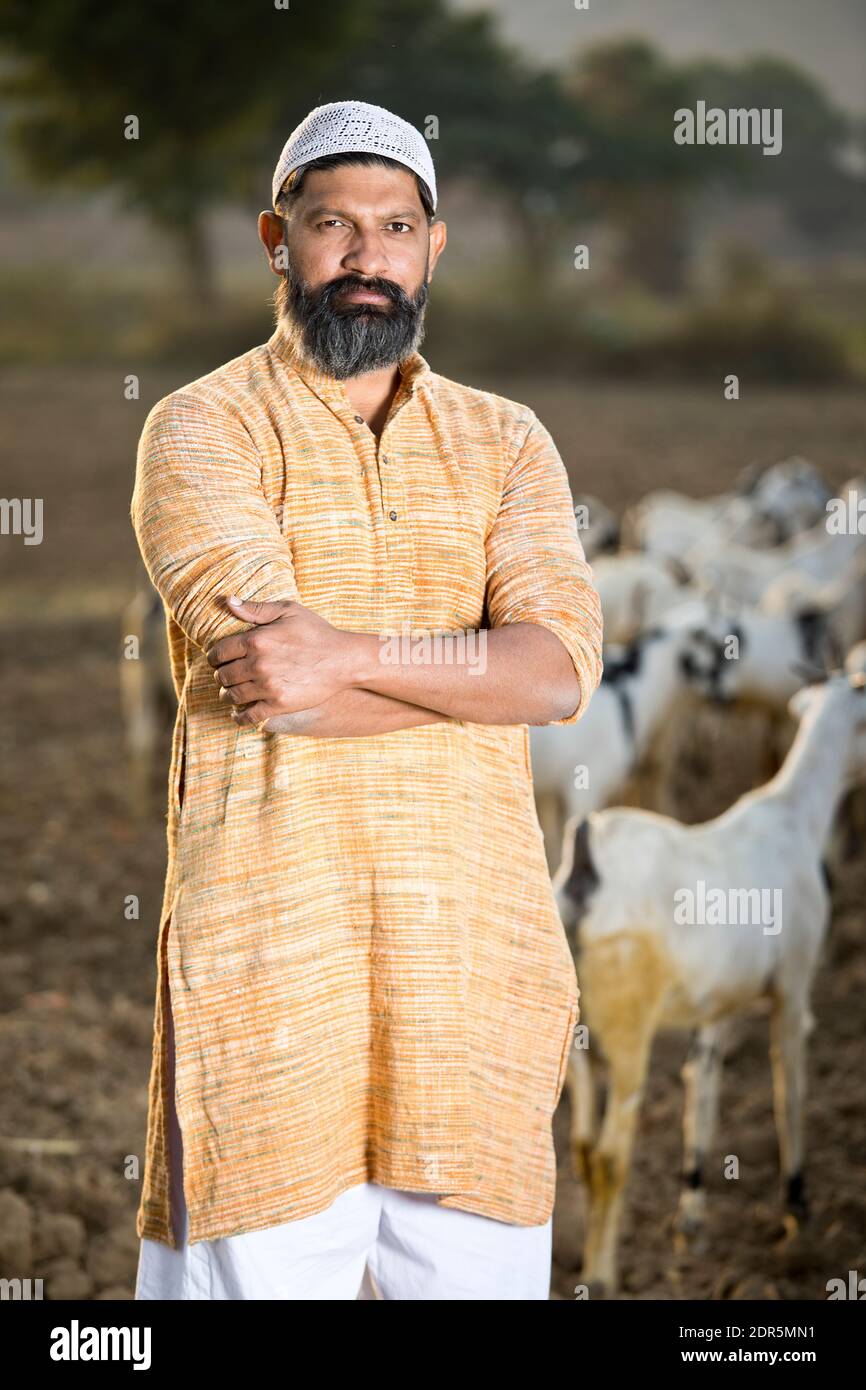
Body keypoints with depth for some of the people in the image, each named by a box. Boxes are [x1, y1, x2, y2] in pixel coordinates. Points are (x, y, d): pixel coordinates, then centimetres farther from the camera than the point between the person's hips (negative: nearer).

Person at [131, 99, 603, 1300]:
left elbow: (561, 662, -5)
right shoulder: (203, 429, 3)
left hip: (472, 928, 3)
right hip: (272, 926, -3)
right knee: (262, 1254, -4)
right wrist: (476, 673, -6)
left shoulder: (506, 444, 13)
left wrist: (347, 658, -14)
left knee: (471, 1259, 3)